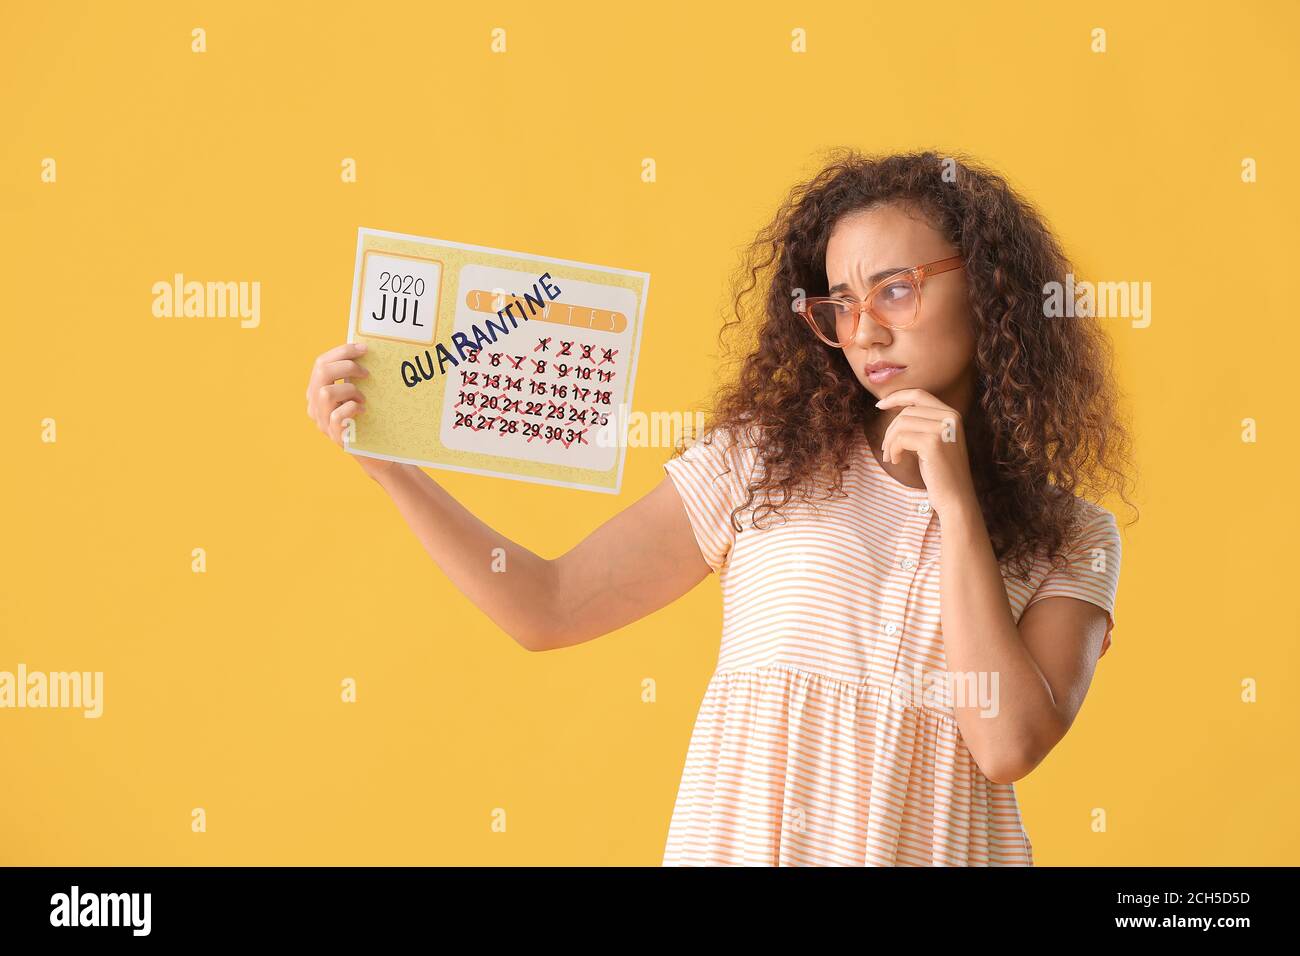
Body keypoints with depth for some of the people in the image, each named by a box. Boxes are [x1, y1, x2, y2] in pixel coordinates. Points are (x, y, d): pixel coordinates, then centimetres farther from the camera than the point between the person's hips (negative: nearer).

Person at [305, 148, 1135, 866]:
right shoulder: (762, 463, 3)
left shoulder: (1072, 539, 2)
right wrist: (385, 459, -9)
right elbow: (549, 607, 0)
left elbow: (1008, 745, -12)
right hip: (738, 840, 1)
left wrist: (956, 504, -11)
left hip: (936, 848, 0)